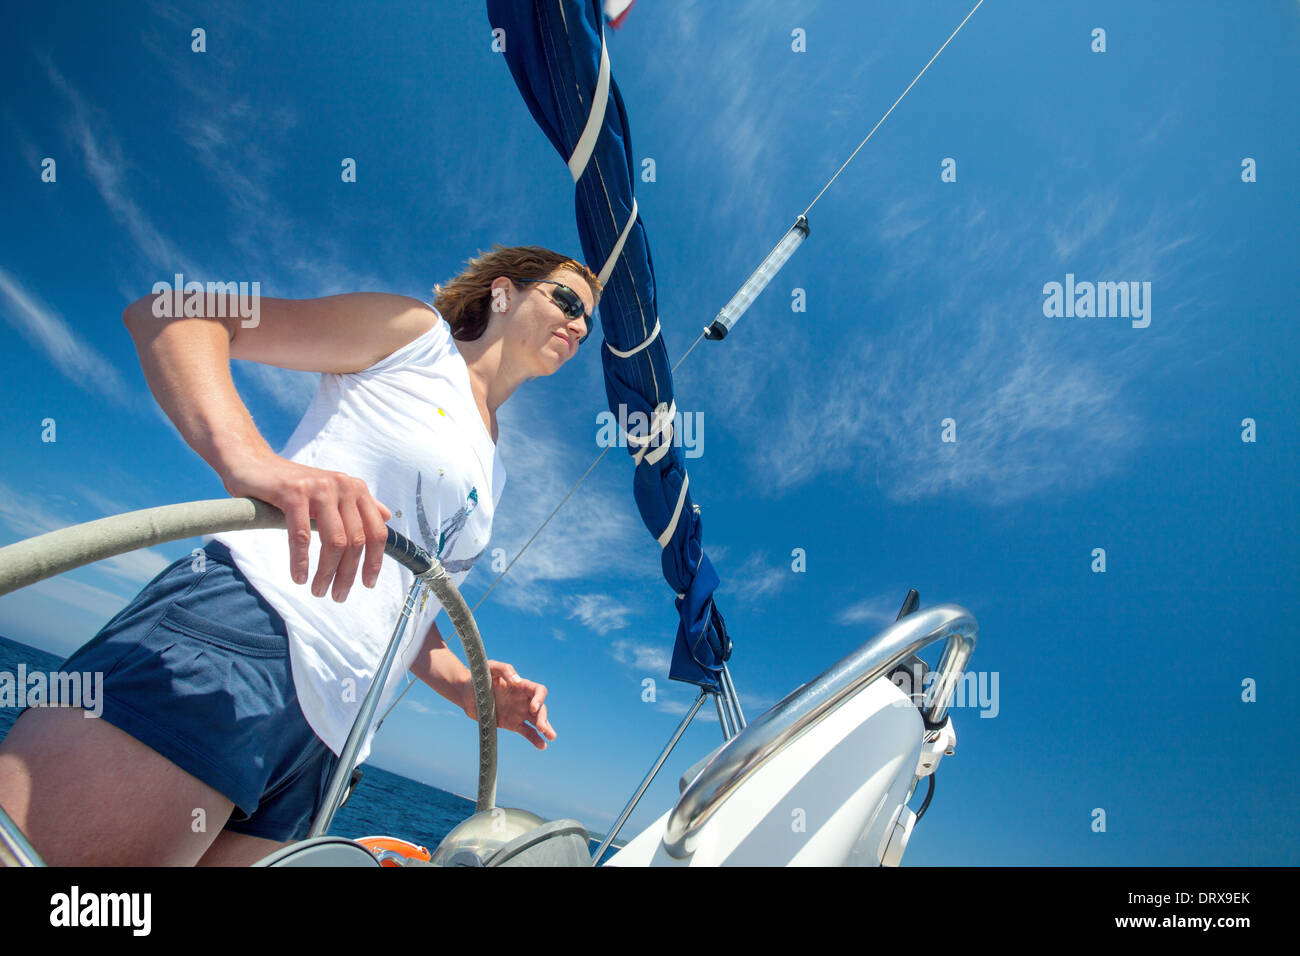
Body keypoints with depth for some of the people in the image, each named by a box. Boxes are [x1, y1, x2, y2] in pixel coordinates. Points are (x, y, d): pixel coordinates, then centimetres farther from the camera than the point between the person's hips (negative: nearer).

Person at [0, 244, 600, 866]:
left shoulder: (489, 471, 30)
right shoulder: (416, 332, 9)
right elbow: (173, 312, -1)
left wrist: (469, 690, 15)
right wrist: (248, 455, -22)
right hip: (244, 626, -7)